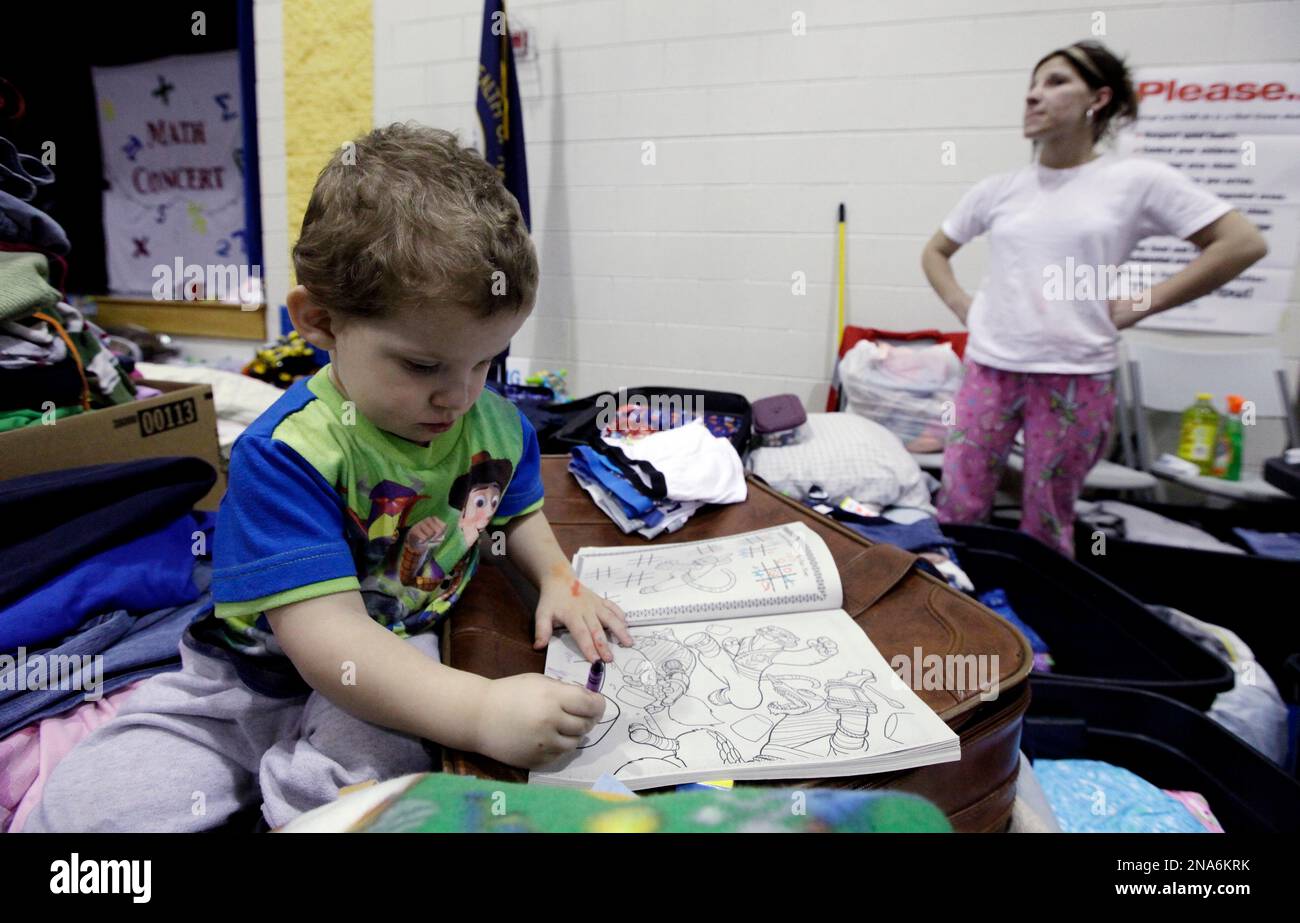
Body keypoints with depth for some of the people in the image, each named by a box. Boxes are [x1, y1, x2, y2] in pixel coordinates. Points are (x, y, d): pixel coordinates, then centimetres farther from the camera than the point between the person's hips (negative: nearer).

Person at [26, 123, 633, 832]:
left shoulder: (496, 423, -4)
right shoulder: (286, 453, -25)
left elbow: (516, 512, 19)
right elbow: (327, 636, -33)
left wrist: (557, 580, -3)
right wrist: (479, 710, -44)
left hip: (401, 661, 3)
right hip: (255, 685, -3)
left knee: (378, 747, -32)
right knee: (88, 805, -19)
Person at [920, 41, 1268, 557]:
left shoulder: (1138, 181, -2)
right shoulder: (998, 189, 7)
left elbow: (1243, 243, -1)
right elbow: (935, 252, 21)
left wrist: (1142, 305, -4)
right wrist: (962, 307, 5)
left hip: (1077, 378, -2)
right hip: (989, 369, 3)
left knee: (1048, 523, 8)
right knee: (957, 510, 3)